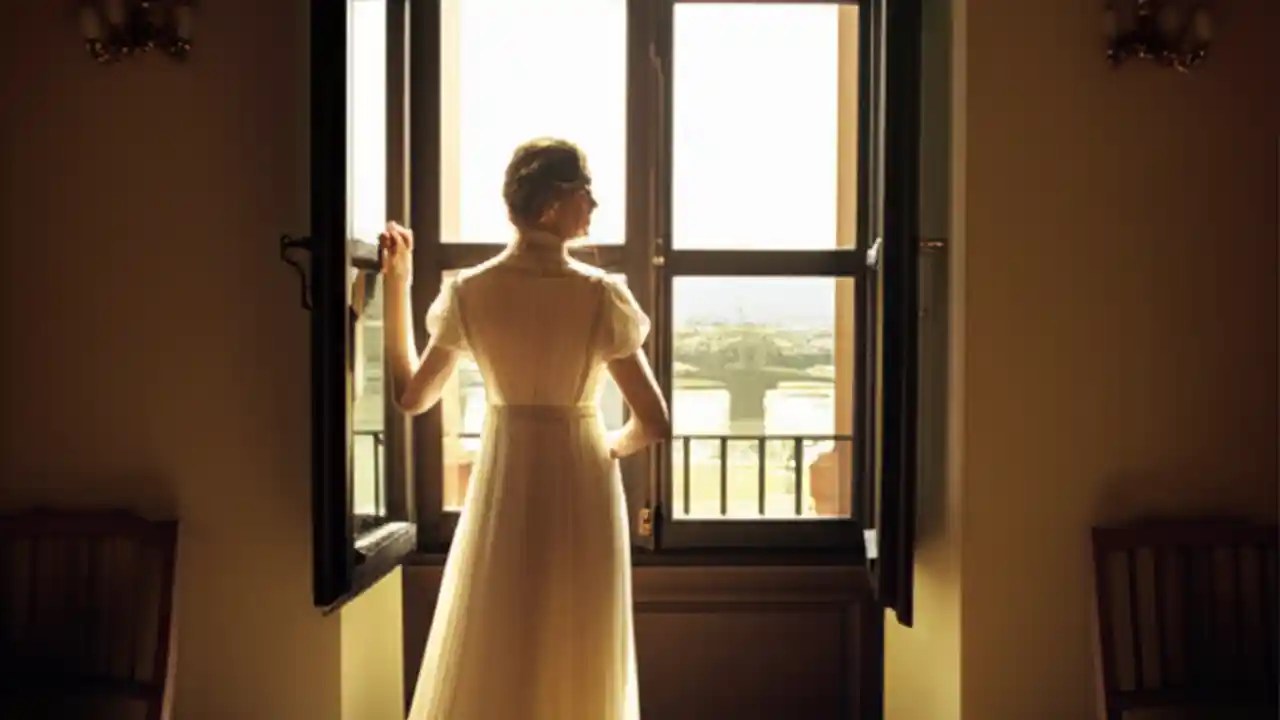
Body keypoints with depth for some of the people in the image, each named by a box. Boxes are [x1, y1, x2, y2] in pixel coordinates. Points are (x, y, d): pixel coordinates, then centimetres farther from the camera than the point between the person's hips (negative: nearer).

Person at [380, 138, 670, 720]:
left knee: (486, 669, 17)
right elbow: (655, 423, -14)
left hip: (503, 492, 3)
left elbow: (411, 397, 5)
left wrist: (396, 285, 9)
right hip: (582, 496, -2)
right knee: (580, 668, 14)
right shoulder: (601, 296, -14)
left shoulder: (468, 293, -6)